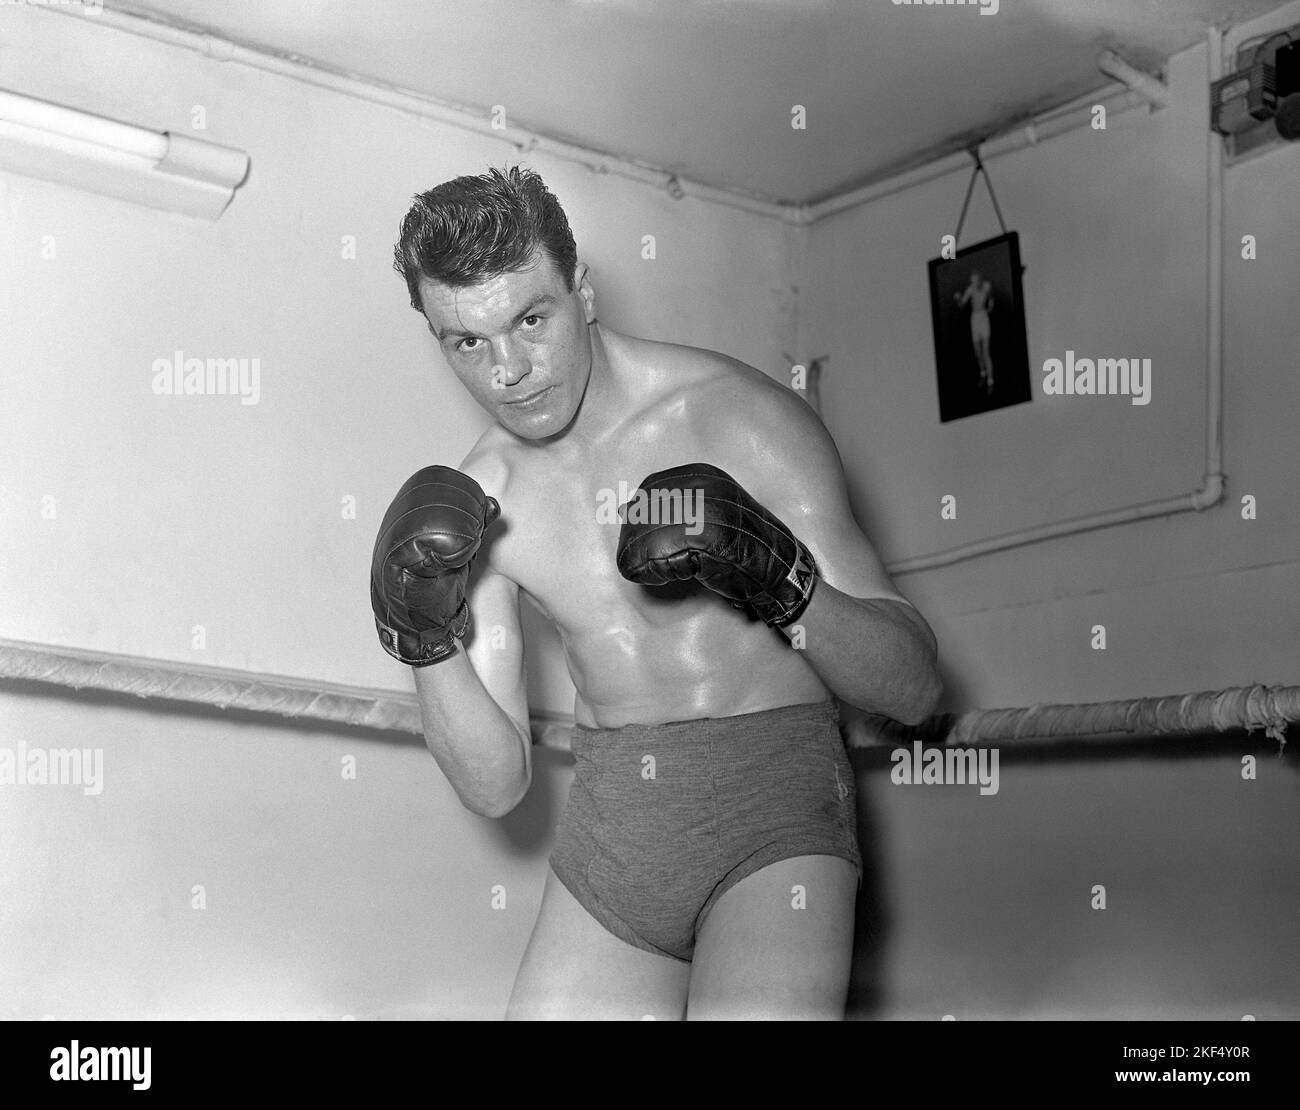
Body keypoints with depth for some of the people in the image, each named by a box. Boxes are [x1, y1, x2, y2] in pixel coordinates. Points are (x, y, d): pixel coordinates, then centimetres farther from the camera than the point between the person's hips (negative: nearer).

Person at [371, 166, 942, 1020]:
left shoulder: (742, 419, -11)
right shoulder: (480, 500, 3)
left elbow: (915, 689, -11)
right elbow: (496, 785, 3)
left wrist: (779, 582, -28)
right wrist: (427, 647, -14)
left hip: (770, 800, -5)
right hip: (608, 825, 5)